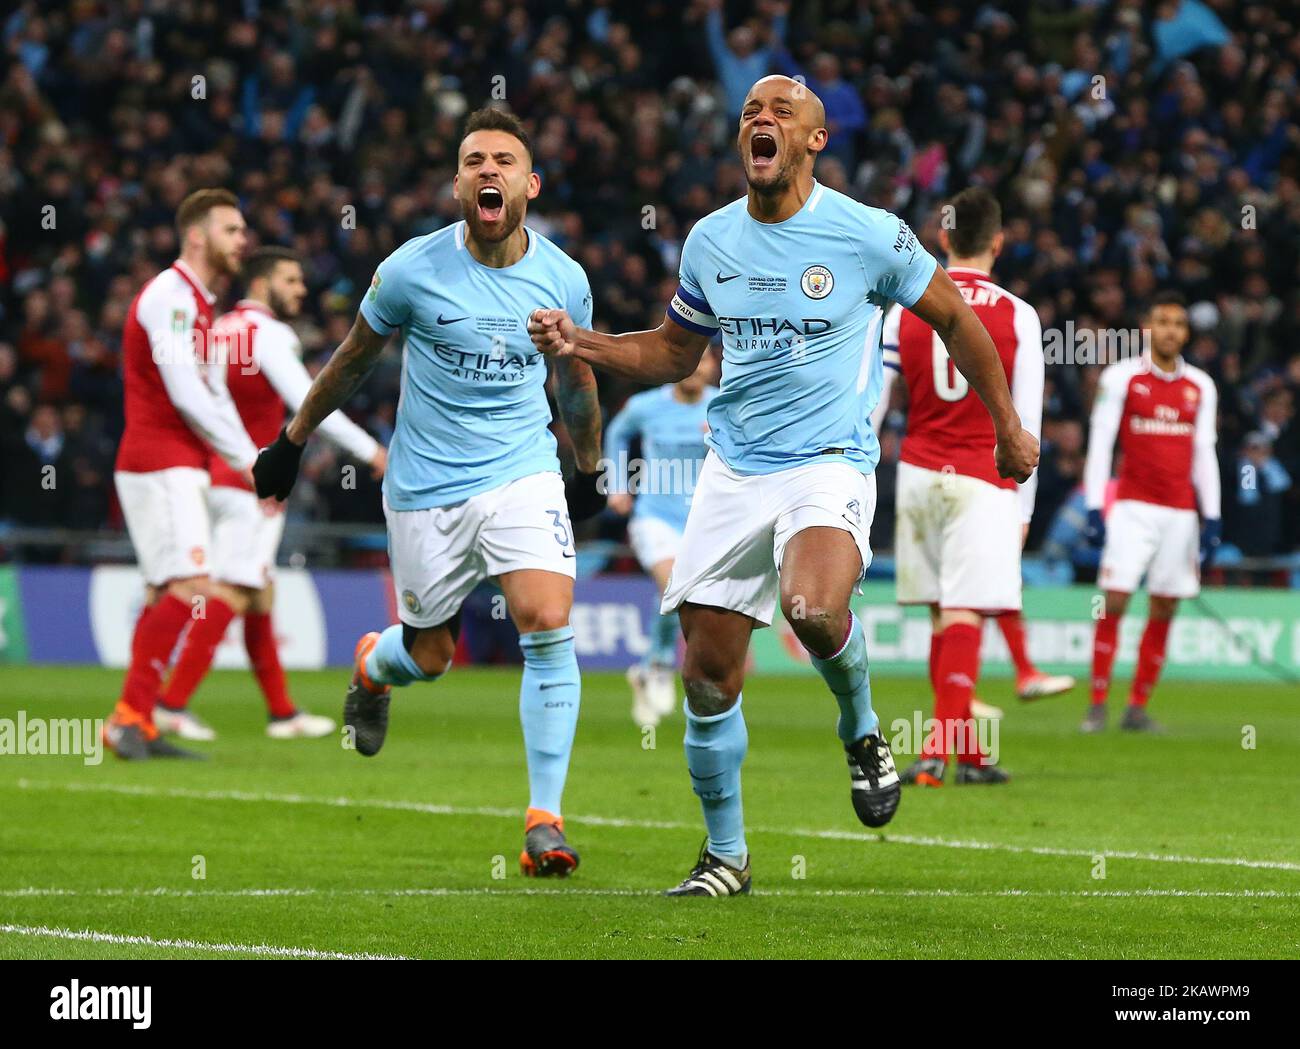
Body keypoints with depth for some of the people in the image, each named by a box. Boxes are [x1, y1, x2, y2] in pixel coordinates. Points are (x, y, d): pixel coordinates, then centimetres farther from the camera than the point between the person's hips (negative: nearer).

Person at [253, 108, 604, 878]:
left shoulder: (563, 279, -3)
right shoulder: (413, 270, -10)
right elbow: (354, 359, 6)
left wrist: (591, 469, 26)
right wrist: (293, 441, 12)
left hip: (523, 475, 1)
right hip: (426, 489, -1)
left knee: (549, 627, -19)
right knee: (430, 656, 8)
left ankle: (545, 821, -13)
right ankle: (373, 666, 48)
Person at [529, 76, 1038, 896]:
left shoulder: (867, 235, -6)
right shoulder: (711, 241, 6)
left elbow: (955, 319, 8)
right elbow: (673, 353, 20)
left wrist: (1009, 427, 14)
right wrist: (580, 344, 3)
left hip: (831, 465, -4)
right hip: (734, 472, 4)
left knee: (814, 611, -33)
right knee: (708, 678, 0)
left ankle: (862, 730, -1)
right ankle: (726, 854, 17)